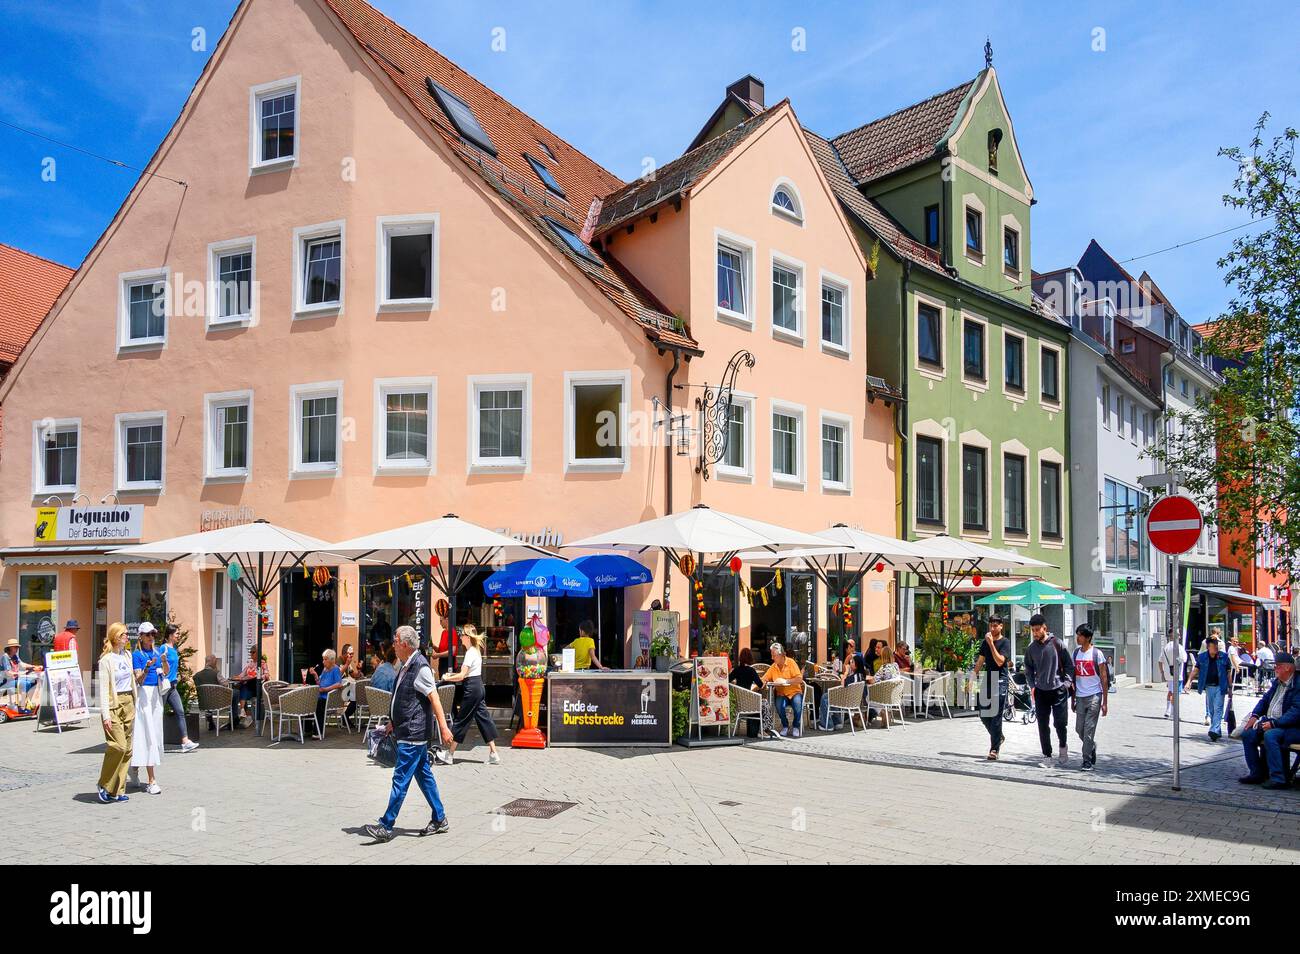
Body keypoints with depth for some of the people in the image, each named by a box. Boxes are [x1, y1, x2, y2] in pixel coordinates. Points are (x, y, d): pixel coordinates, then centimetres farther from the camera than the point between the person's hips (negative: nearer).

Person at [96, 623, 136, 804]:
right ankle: (103, 785, 3)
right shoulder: (106, 659, -8)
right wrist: (106, 715, -15)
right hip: (114, 704, -7)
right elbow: (103, 689, -10)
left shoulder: (127, 655, 12)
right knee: (118, 745, -14)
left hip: (128, 703, 7)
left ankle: (117, 790, 11)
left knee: (127, 749, 5)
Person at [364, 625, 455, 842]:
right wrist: (394, 722, 29)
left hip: (413, 734, -10)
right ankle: (439, 820, 22)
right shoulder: (406, 667, 13)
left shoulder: (420, 667, -17)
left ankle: (386, 826, 0)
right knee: (424, 775, 14)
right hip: (408, 732, 10)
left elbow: (434, 698, -20)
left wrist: (443, 728, -23)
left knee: (401, 778, -5)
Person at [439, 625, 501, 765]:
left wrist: (447, 678, -5)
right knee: (484, 719, 8)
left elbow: (462, 676, -18)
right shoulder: (476, 651, 14)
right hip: (478, 687, 10)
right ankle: (494, 754, 6)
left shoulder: (470, 653, -16)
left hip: (472, 689, -9)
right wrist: (452, 674, 13)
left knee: (461, 720, 0)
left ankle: (450, 755, 9)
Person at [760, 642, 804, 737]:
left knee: (797, 703, -34)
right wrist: (763, 682, -16)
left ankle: (796, 727, -7)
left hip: (794, 692, -2)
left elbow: (799, 679, -13)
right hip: (781, 694, 2)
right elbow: (763, 679, 8)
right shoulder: (773, 667, 8)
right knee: (779, 704, -31)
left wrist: (785, 681, -21)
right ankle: (785, 726, -4)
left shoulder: (791, 663, -5)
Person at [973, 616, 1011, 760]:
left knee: (996, 716, -8)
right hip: (987, 680, 6)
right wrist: (974, 677, 12)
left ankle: (994, 750, -5)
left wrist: (991, 643, -19)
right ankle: (998, 737, 31)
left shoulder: (1005, 642, -5)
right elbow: (980, 661, 18)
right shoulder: (985, 642, 13)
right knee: (983, 715, 8)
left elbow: (1000, 661, -16)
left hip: (1000, 681, -6)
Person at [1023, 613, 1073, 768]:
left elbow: (1068, 664, 1)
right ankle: (1047, 756, 12)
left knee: (1060, 722, -4)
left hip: (1059, 690, -3)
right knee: (1043, 726, 3)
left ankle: (1062, 747, 25)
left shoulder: (1057, 644, -4)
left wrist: (1067, 682, -8)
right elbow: (1028, 669, 13)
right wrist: (1032, 685, 2)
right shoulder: (1031, 648, 3)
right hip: (1041, 691, 3)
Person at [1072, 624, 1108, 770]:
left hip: (1094, 696, -5)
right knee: (1079, 729, 7)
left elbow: (1104, 678, -5)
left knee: (1089, 729, -7)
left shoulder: (1097, 653, -6)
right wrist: (1073, 698, 14)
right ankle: (1092, 747, 33)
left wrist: (1105, 702, -7)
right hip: (1080, 696, 5)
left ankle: (1087, 761, 0)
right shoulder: (1076, 652, 10)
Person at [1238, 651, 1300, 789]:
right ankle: (1256, 773, -3)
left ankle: (1278, 778, -28)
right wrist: (1255, 716, 4)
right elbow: (1265, 699, 21)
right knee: (1247, 734, -9)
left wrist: (1274, 723, -26)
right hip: (1270, 722, 9)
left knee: (1270, 735, -34)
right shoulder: (1277, 682, 15)